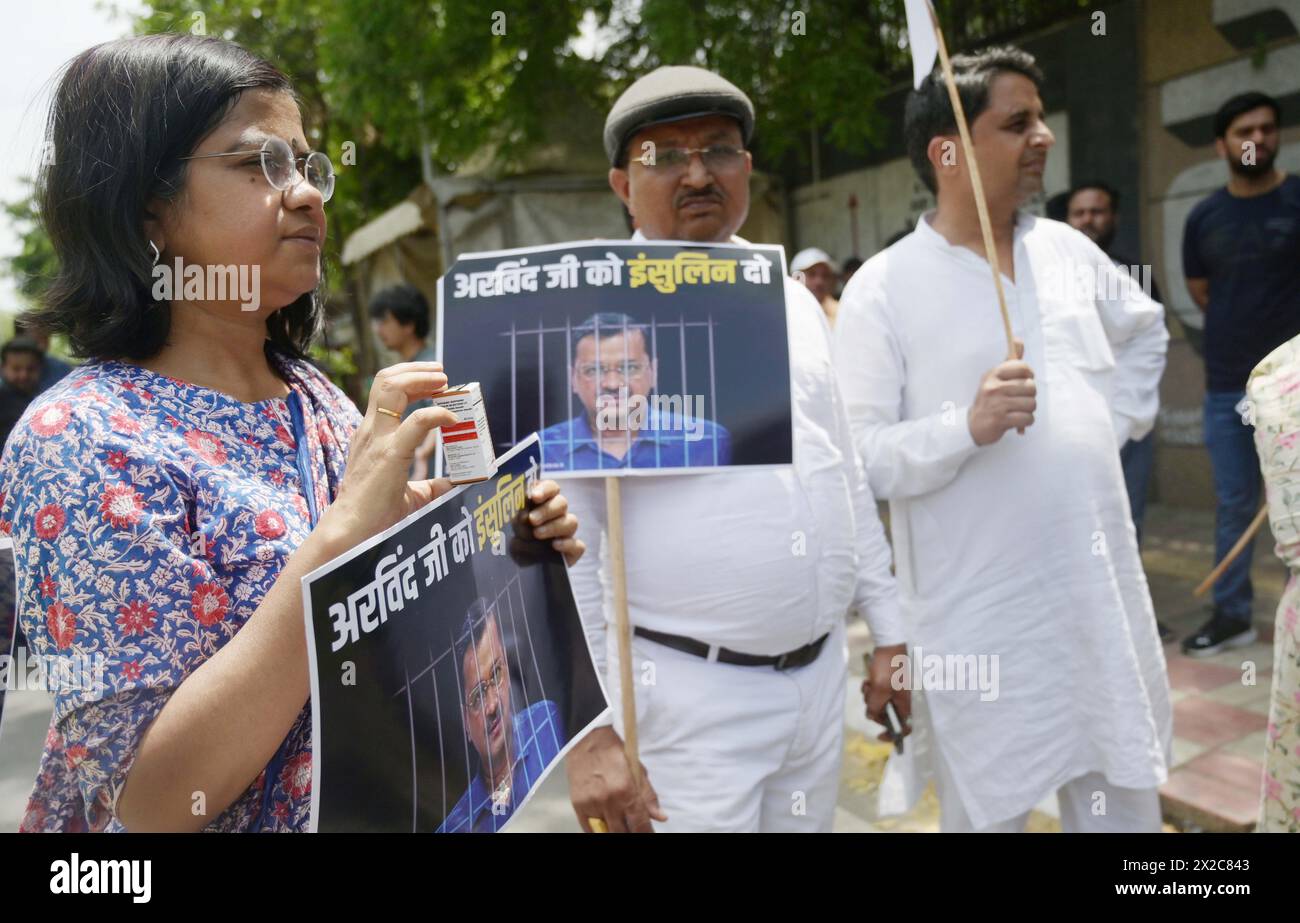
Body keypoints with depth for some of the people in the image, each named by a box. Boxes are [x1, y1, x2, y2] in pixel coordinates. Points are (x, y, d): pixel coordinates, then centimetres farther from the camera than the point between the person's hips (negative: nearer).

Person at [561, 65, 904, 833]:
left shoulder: (792, 301, 8)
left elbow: (848, 474, 13)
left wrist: (888, 628, 12)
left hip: (823, 675, 6)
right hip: (684, 696, -5)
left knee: (811, 818, 19)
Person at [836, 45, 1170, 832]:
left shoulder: (1069, 249, 7)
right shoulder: (884, 288, -11)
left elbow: (1145, 330, 26)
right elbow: (858, 456, -14)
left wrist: (1118, 420, 12)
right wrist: (966, 427, -28)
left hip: (1103, 597, 5)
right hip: (979, 618, -5)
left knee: (1125, 801, 18)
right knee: (989, 809, 13)